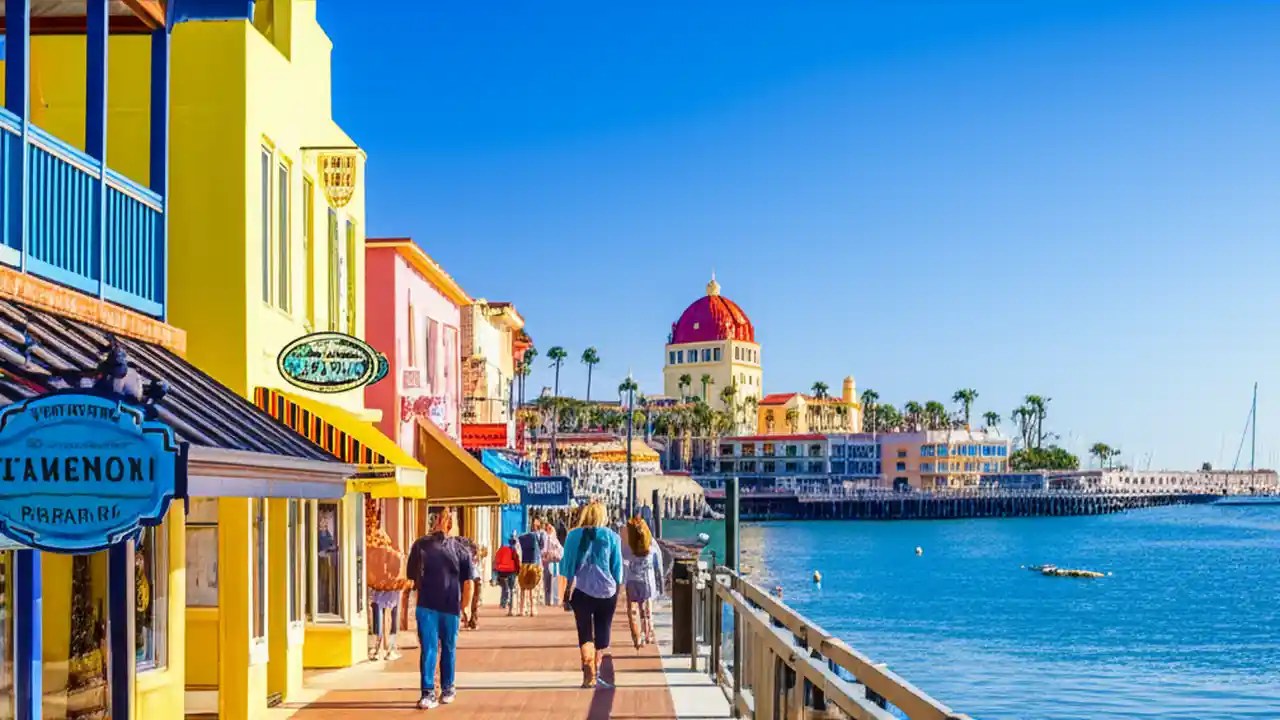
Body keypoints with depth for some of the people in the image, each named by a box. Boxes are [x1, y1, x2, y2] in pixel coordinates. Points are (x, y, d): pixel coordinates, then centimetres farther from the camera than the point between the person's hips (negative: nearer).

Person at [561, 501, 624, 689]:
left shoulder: (573, 535, 1)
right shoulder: (611, 536, 0)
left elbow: (567, 565, 3)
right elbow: (617, 567, 2)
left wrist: (567, 591, 9)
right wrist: (617, 588, 13)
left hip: (580, 591, 0)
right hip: (606, 591, 0)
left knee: (584, 633, 4)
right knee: (602, 633, 11)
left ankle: (589, 674, -11)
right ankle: (596, 672, 13)